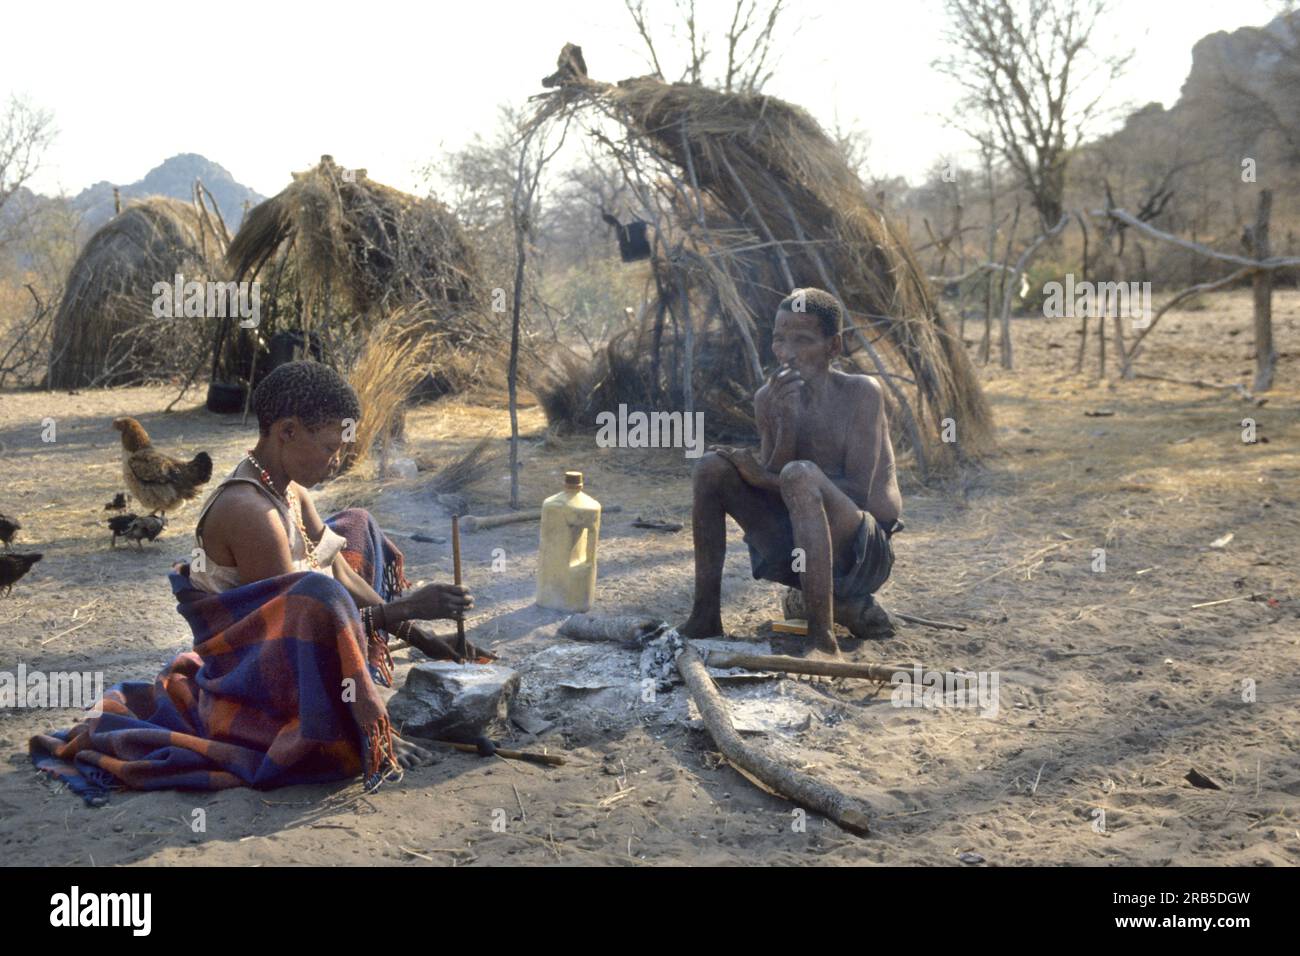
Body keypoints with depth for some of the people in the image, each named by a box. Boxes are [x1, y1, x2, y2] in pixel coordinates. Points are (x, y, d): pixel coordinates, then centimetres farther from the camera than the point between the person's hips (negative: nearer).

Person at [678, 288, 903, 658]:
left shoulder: (861, 393, -12)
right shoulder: (769, 398, 3)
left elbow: (859, 492, -19)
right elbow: (772, 487, -4)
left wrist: (765, 478, -20)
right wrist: (786, 423, -19)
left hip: (867, 554, -5)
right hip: (798, 551, 6)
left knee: (800, 476, -34)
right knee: (713, 466, -8)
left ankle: (822, 639, -34)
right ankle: (705, 615, -4)